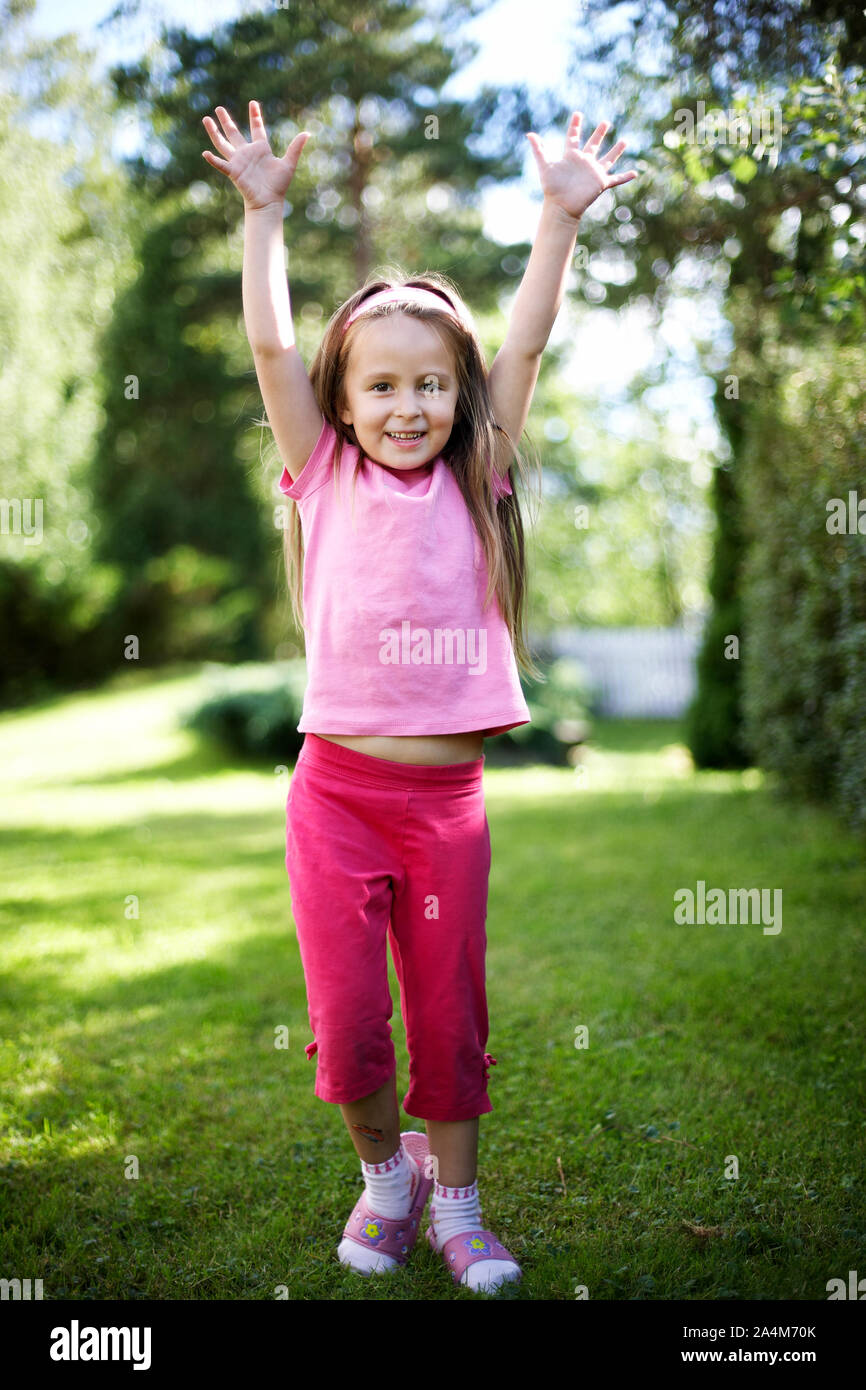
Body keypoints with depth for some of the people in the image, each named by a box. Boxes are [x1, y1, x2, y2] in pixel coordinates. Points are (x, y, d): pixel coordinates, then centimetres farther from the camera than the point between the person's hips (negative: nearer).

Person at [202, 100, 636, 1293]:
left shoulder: (472, 483, 5)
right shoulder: (325, 478, 3)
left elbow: (525, 344, 1)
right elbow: (269, 345, -1)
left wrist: (561, 218, 0)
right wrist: (263, 213, -2)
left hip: (448, 798, 1)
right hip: (338, 789, -1)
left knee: (451, 1015, 11)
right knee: (346, 1022, 3)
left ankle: (456, 1203, 32)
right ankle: (384, 1168, 32)